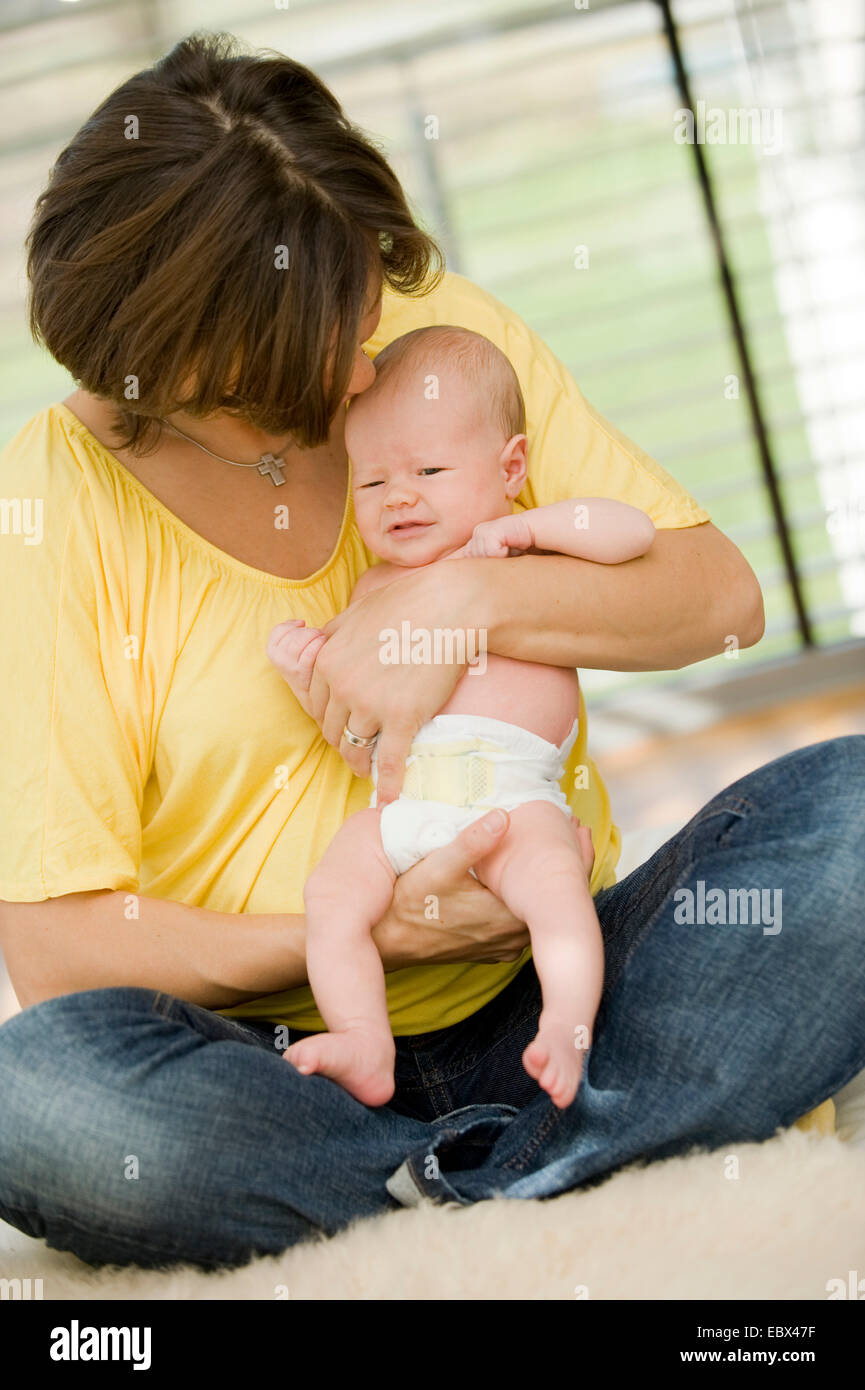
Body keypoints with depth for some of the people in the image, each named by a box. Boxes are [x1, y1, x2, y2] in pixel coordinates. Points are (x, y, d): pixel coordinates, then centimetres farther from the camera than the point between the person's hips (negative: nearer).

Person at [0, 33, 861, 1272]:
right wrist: (364, 938, -19)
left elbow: (723, 594, 1)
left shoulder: (445, 332, 2)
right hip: (270, 1056, -2)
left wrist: (473, 599, -16)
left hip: (546, 996, 3)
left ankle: (474, 1184, -28)